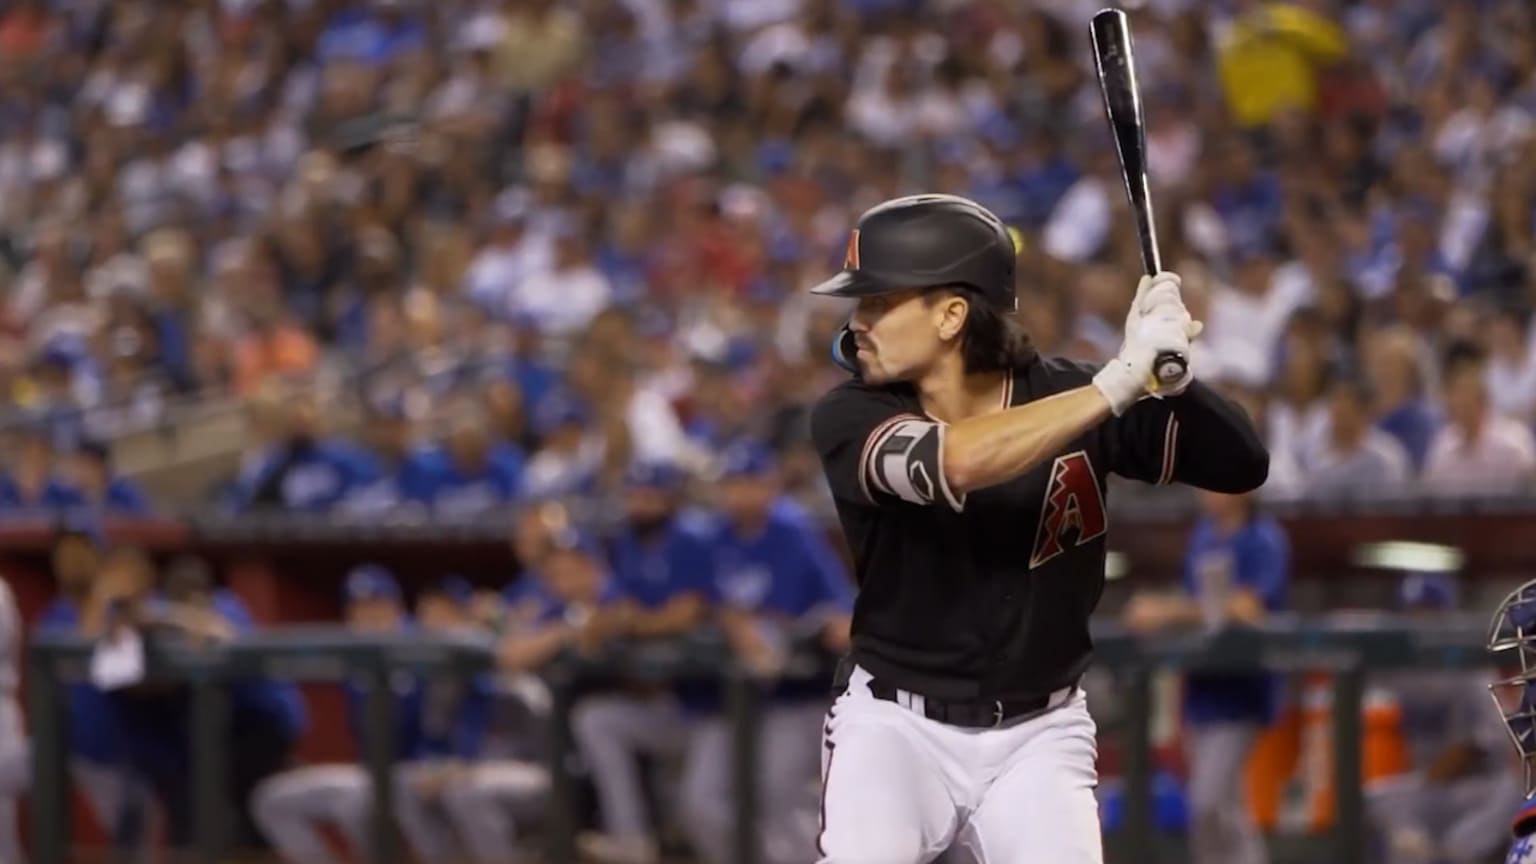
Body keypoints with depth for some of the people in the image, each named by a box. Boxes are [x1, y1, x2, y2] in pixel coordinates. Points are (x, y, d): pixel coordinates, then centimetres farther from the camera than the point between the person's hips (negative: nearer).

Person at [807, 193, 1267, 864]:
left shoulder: (1063, 396, -7)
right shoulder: (850, 417, -13)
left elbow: (1242, 465, -12)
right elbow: (953, 463, -35)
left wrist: (1167, 377, -32)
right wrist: (1119, 380, -39)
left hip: (1037, 736, 1)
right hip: (895, 727, -1)